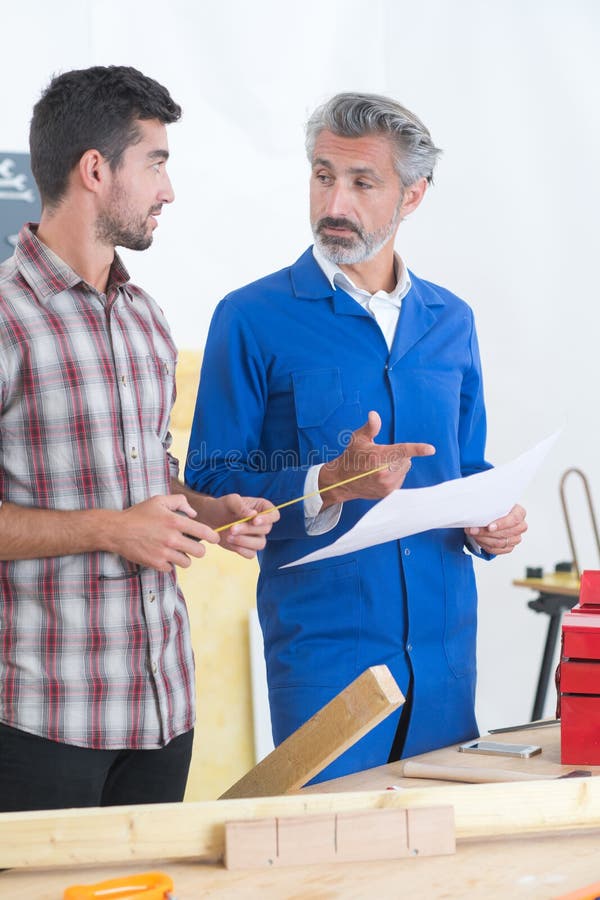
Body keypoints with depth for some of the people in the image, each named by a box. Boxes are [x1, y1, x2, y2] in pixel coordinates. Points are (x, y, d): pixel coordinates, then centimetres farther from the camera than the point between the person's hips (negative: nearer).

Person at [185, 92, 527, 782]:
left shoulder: (450, 321, 12)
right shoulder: (252, 318, -4)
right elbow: (211, 486, -7)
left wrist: (494, 520, 0)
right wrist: (328, 486, -21)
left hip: (444, 643, 5)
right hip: (321, 643, -4)